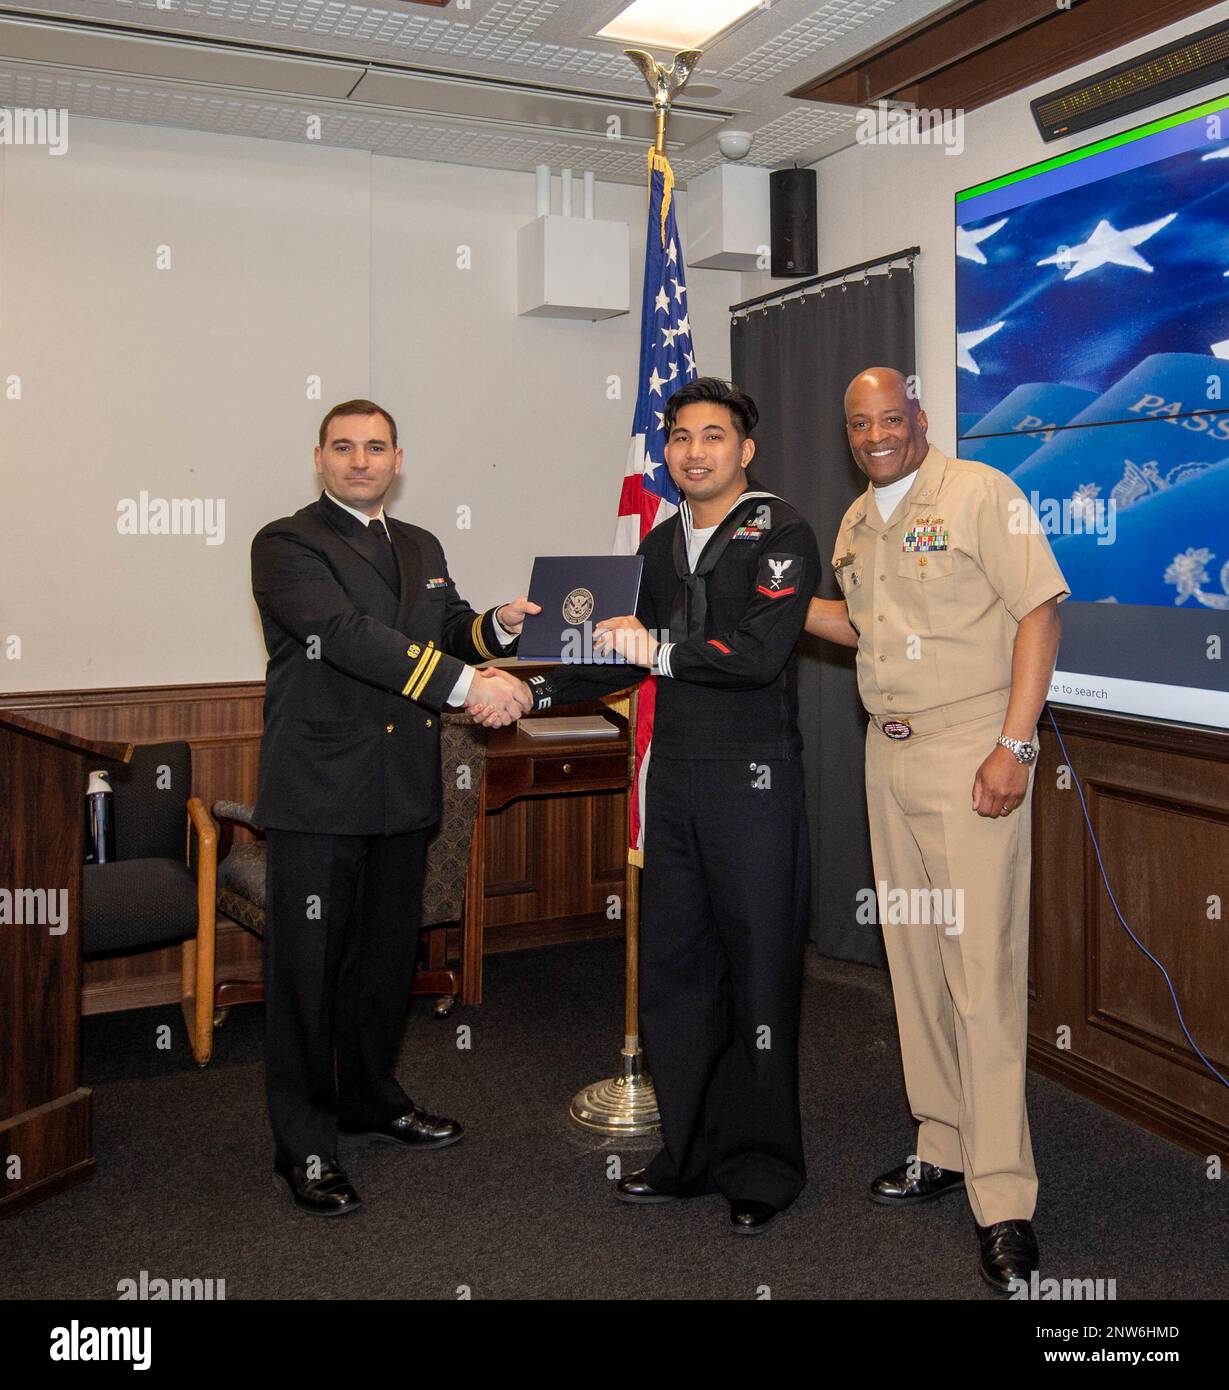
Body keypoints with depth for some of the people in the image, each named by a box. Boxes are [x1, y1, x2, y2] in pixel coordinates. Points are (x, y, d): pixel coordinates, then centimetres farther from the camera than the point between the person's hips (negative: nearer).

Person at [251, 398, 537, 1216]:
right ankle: (304, 1147, 11)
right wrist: (466, 683, -30)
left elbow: (451, 633, 16)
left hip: (403, 790, 7)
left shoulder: (422, 548, 16)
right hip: (318, 794, -6)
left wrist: (497, 627, -8)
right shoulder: (288, 545, -7)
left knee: (388, 956, 17)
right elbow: (348, 634, -22)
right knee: (308, 968, 0)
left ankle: (371, 1097, 35)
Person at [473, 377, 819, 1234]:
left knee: (757, 974, 2)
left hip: (753, 784, -6)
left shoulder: (779, 532, -6)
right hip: (675, 778, 7)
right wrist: (535, 692, 19)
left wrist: (660, 648, -11)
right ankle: (691, 1153, 25)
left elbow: (761, 652, -19)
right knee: (673, 969, 11)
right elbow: (634, 655, 24)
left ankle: (761, 1169, 17)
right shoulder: (662, 544, 16)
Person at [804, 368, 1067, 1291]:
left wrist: (1014, 746, -19)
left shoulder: (982, 494, -7)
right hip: (889, 756, 8)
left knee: (983, 970, -8)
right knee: (914, 957, 12)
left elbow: (1040, 611, -12)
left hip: (970, 756, -7)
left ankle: (1005, 1200, 0)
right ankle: (943, 1147, 26)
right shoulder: (855, 523, 15)